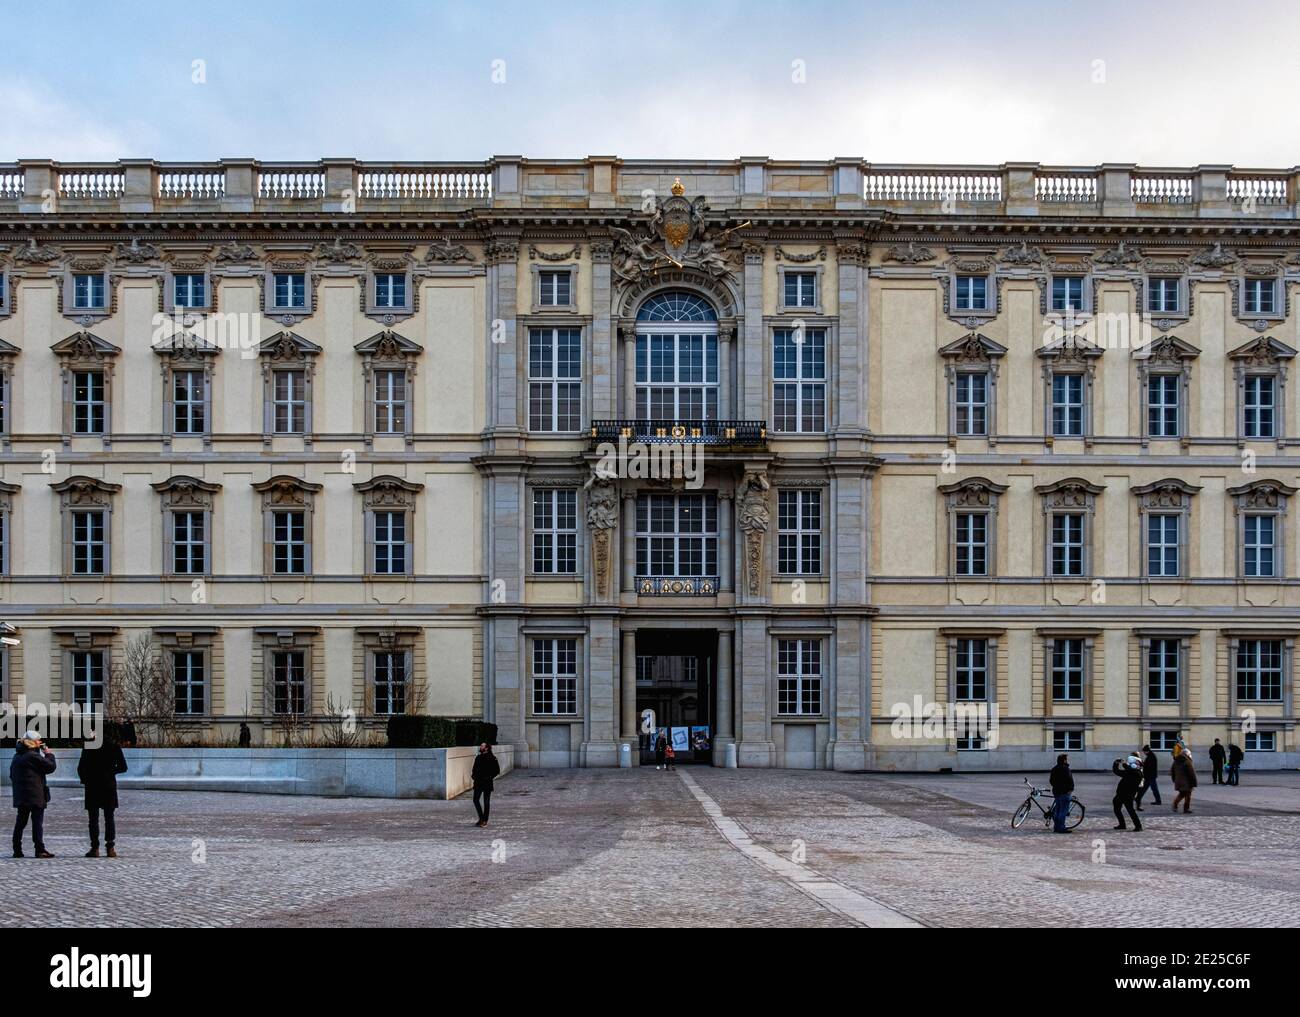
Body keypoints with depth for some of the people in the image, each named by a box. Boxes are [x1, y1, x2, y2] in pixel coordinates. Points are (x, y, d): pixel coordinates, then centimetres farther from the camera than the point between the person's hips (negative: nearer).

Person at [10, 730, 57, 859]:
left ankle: (17, 850, 13)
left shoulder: (17, 756, 13)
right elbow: (51, 766, -11)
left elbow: (12, 775, 20)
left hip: (20, 795, 8)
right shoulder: (33, 756, -13)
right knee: (38, 822, -6)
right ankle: (40, 849, -9)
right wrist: (49, 754, 4)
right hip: (35, 795, -8)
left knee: (21, 822, 12)